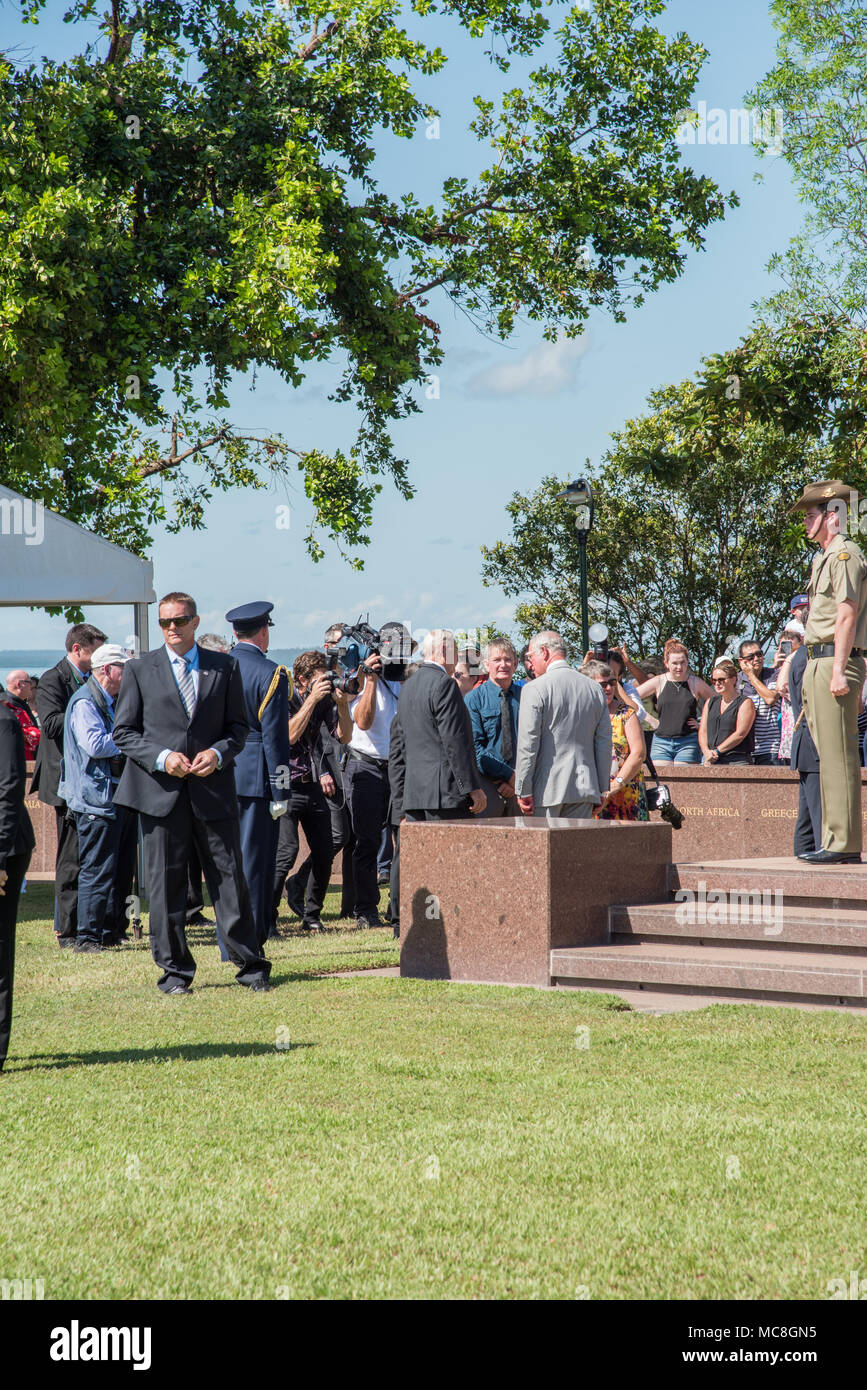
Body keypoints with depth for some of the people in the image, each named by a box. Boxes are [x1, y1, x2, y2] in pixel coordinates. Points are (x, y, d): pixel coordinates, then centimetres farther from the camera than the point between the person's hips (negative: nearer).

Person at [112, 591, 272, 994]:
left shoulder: (224, 667, 9)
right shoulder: (140, 669, 6)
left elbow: (238, 726, 11)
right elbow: (124, 731, 5)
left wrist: (218, 753, -9)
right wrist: (161, 757, -11)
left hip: (213, 789, 0)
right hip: (160, 791, 0)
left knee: (230, 878, 2)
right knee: (165, 883, 3)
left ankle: (250, 964, 11)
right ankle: (175, 970, 13)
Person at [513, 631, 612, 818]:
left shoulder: (535, 690, -7)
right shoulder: (594, 689, 10)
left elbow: (527, 745, -10)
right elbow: (605, 743, 11)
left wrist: (523, 791, -7)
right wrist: (602, 790, 16)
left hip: (546, 789, -5)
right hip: (584, 788, 5)